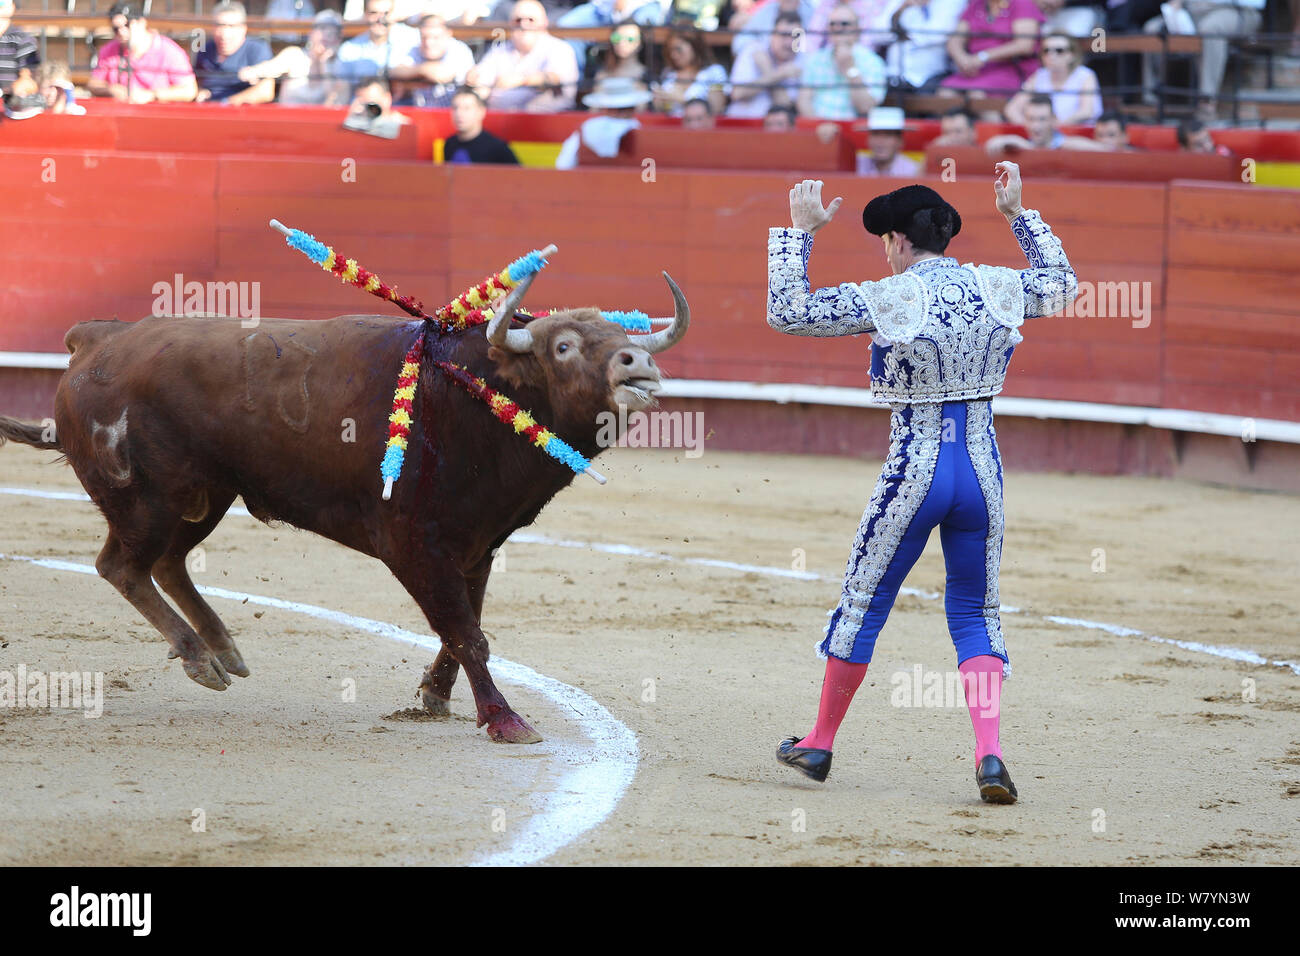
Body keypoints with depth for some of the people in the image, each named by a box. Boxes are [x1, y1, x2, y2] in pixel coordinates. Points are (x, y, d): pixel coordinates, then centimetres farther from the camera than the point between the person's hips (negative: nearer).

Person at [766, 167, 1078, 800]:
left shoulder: (888, 299, -12)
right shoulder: (998, 289, 2)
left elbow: (787, 311, -10)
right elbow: (1062, 282, 23)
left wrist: (800, 232, -1)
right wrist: (1018, 214, 29)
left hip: (914, 474, -4)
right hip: (983, 471, 4)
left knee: (864, 600, 13)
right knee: (976, 613, 12)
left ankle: (820, 743, 26)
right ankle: (990, 753, -7)